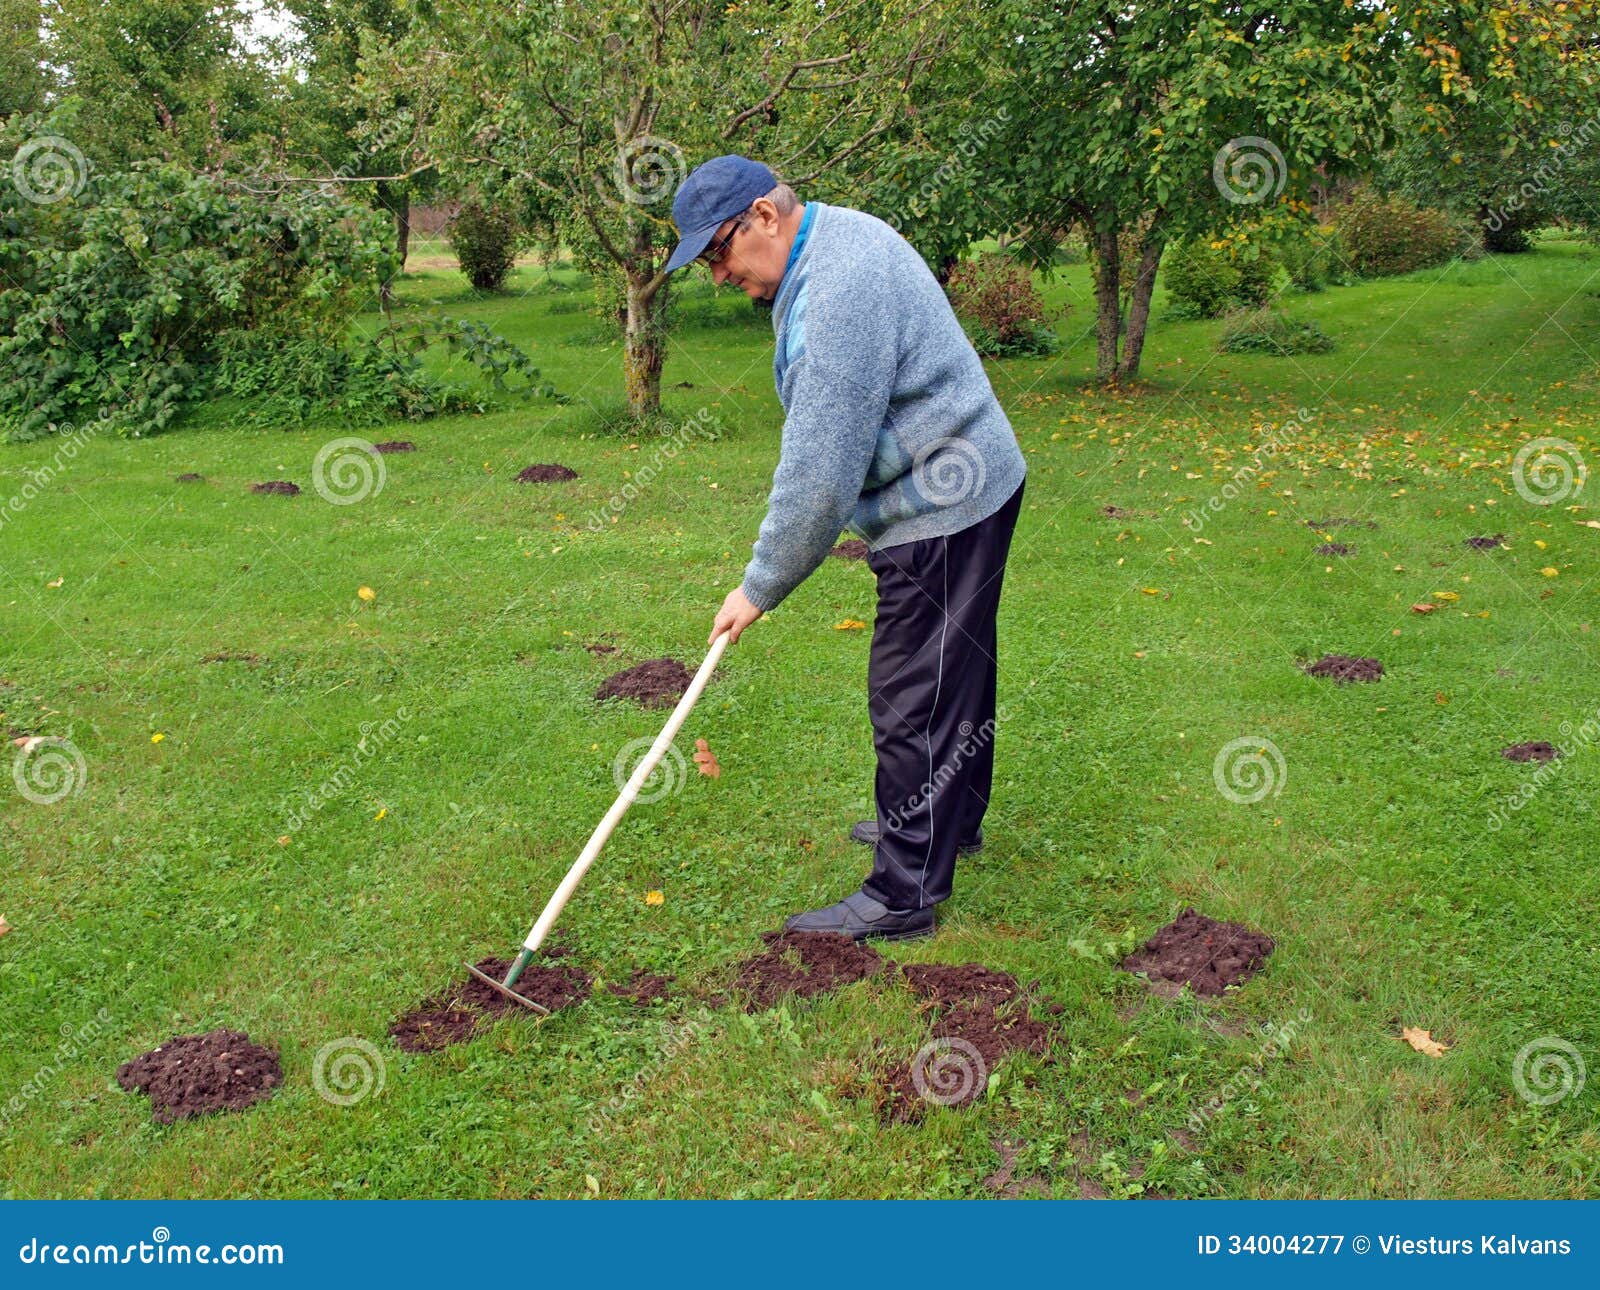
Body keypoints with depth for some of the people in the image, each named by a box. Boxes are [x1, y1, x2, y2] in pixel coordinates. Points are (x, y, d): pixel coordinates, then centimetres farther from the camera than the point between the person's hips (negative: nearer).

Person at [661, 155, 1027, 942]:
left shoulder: (839, 293, -27)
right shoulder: (834, 236, 7)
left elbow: (820, 475, -27)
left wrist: (760, 587, -17)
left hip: (944, 514, -11)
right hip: (962, 490, 11)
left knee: (914, 698, -4)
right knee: (952, 672, 22)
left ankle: (902, 897, 6)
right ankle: (950, 821, 40)